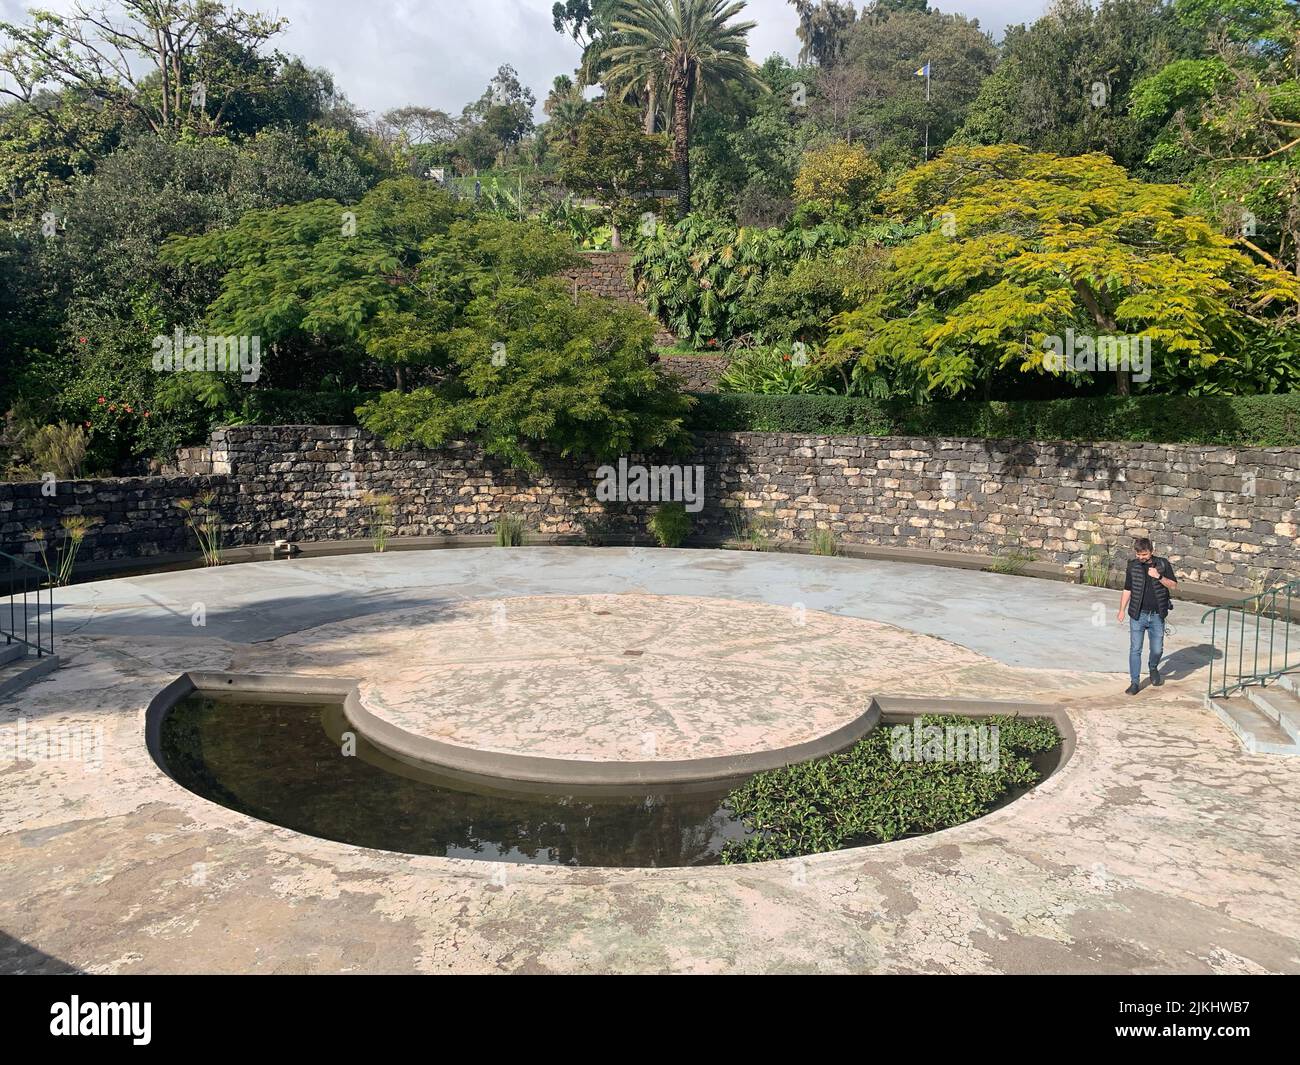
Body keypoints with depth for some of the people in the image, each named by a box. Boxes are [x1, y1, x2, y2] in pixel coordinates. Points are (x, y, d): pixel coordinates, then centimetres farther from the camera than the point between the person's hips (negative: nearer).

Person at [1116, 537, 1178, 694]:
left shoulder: (1163, 564, -1)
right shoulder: (1133, 566, 1)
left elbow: (1173, 585, -2)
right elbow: (1127, 590, 7)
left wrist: (1159, 577, -19)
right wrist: (1122, 610, 1)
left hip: (1157, 616, 0)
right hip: (1138, 615, 0)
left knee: (1157, 649, 8)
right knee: (1135, 649, -2)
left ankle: (1154, 669, 40)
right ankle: (1135, 682, 5)